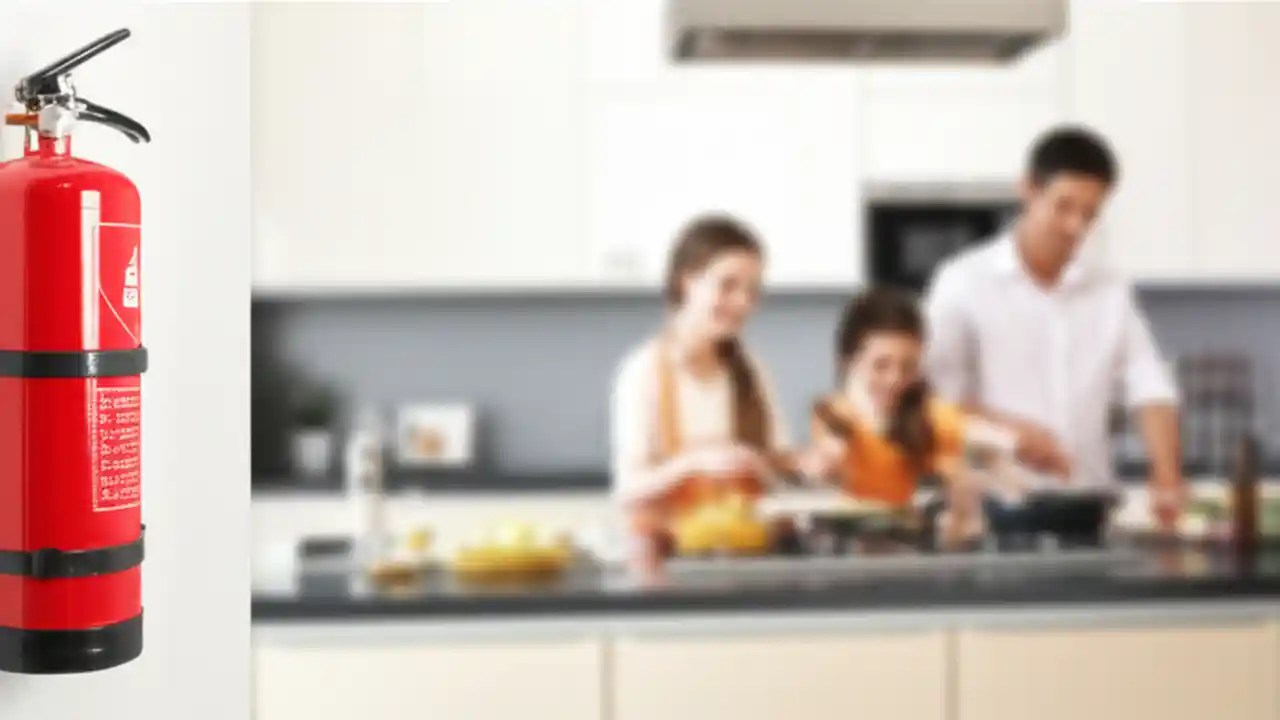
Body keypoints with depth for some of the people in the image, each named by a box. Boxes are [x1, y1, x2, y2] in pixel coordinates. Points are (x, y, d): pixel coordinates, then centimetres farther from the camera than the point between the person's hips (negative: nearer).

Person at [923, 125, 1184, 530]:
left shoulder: (1110, 290, 8)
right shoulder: (964, 282, -3)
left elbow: (1150, 388, 3)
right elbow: (930, 393, -4)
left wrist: (1167, 480, -11)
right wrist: (1007, 428, -18)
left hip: (1089, 507, 4)